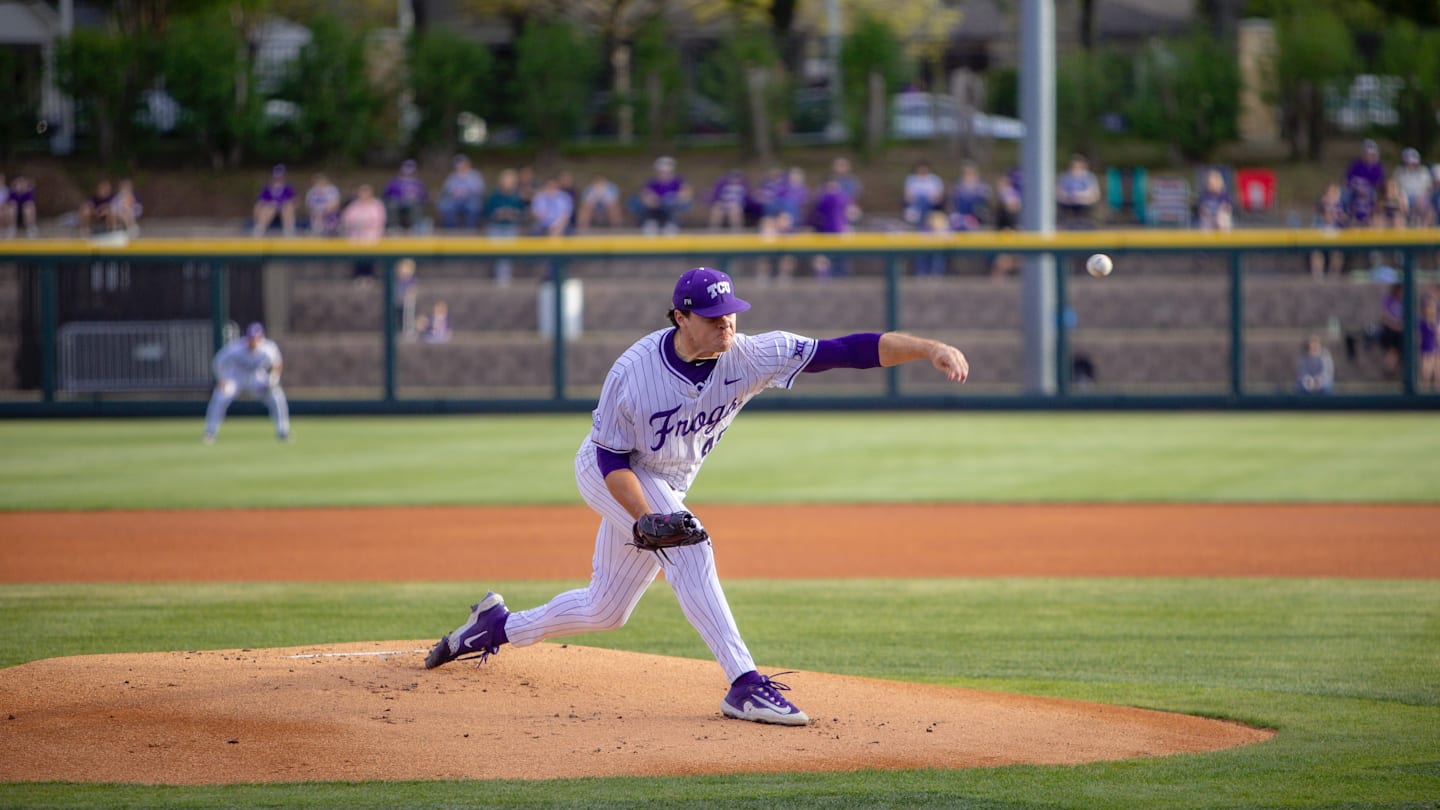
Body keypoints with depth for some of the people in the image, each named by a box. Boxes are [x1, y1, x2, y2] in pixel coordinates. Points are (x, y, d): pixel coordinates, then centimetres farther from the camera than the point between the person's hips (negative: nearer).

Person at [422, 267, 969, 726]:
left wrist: (929, 349, -42)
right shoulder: (633, 372, -30)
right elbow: (612, 457, -21)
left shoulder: (750, 356, -24)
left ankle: (499, 625, 38)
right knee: (689, 549, -28)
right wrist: (648, 518, -37)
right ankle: (744, 684, -31)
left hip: (667, 487, 5)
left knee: (605, 610, 14)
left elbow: (843, 351, -33)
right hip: (607, 474, -5)